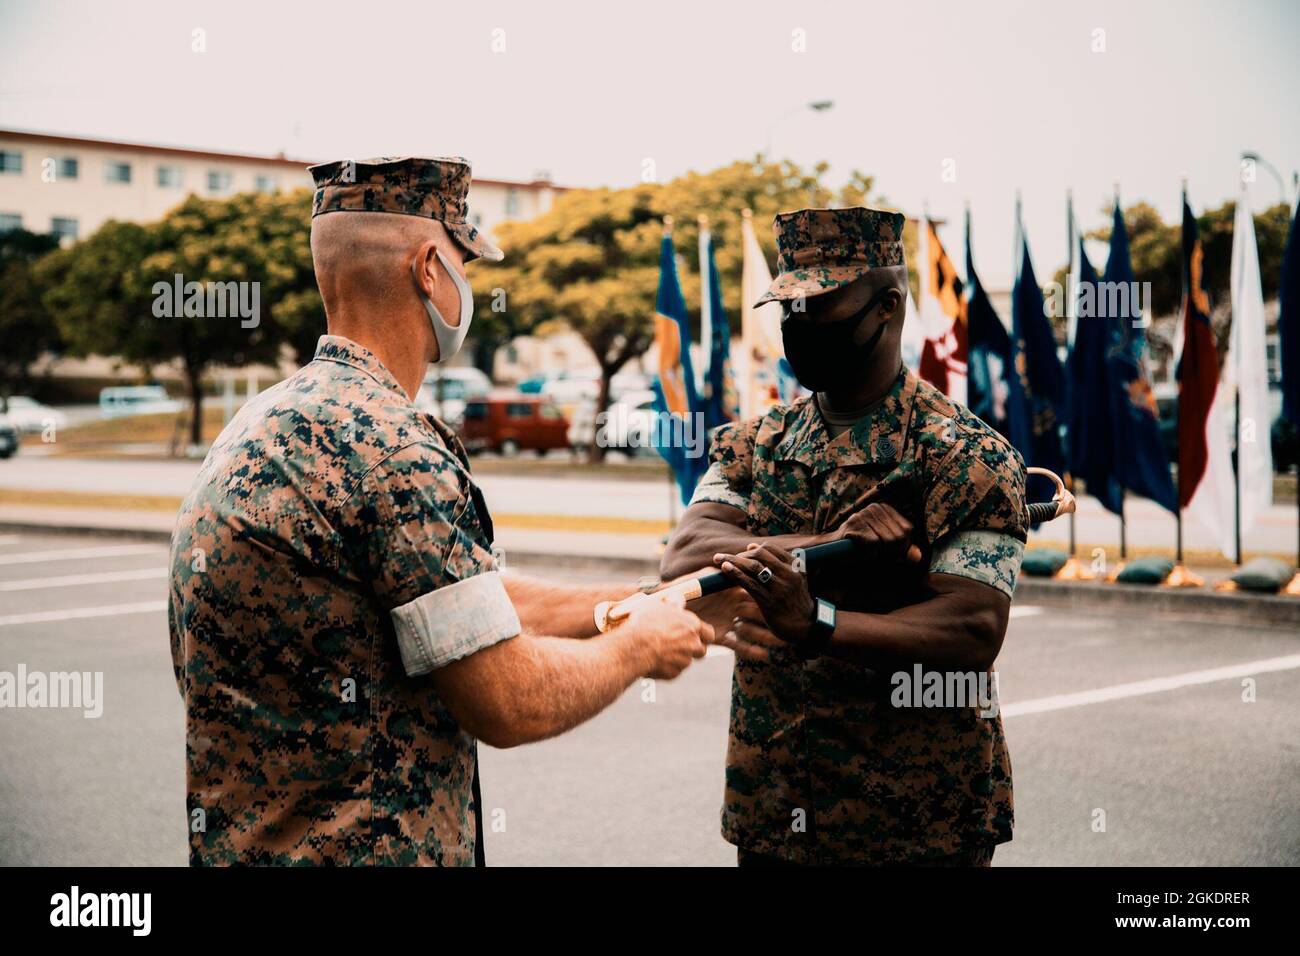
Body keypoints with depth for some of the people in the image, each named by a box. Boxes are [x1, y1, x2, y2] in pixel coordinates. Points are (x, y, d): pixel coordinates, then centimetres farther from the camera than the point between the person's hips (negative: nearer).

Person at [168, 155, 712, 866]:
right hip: (370, 849, -9)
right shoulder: (389, 450, -21)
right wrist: (638, 648, -1)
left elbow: (469, 599, 14)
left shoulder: (275, 416, 8)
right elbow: (510, 704, -18)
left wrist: (647, 601, 18)